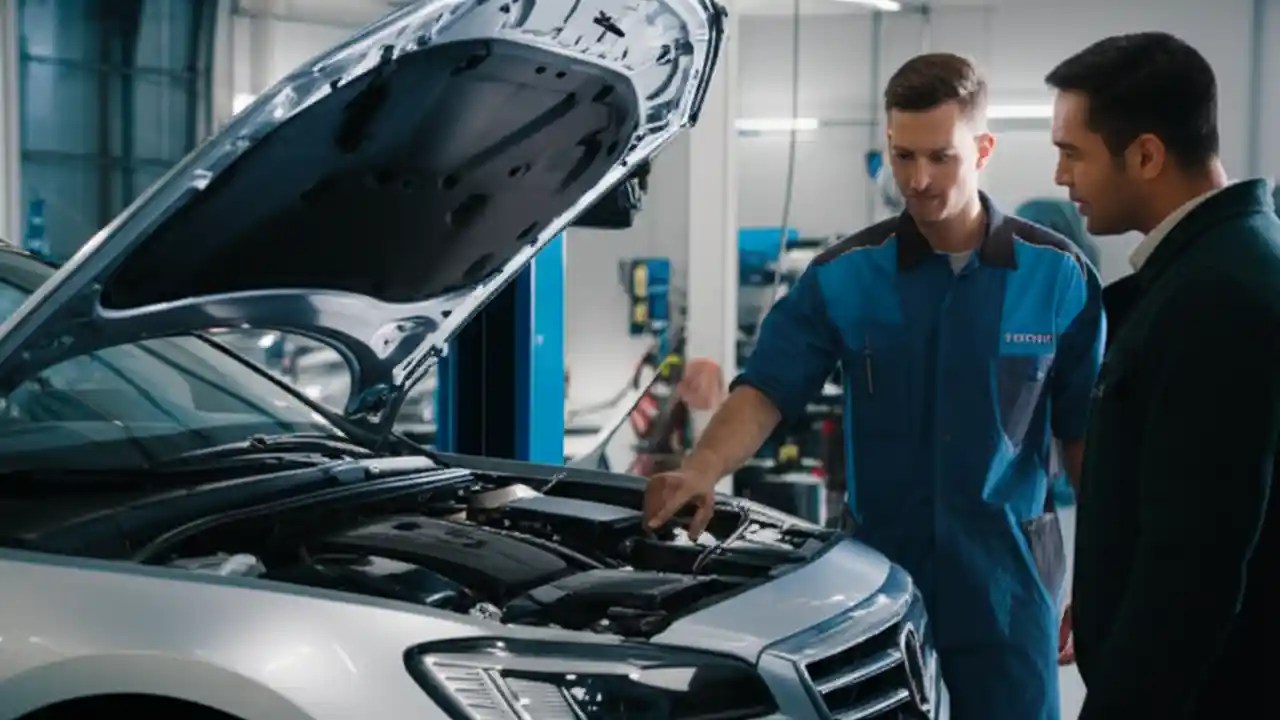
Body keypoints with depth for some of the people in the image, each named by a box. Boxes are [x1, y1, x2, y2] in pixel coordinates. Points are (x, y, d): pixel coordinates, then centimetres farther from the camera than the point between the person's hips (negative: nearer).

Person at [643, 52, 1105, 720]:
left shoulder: (1058, 275, -2)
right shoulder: (843, 275, -3)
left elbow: (1087, 435, 1)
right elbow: (766, 389, -8)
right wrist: (702, 470, -27)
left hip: (1005, 575, 0)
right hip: (880, 566, 1)